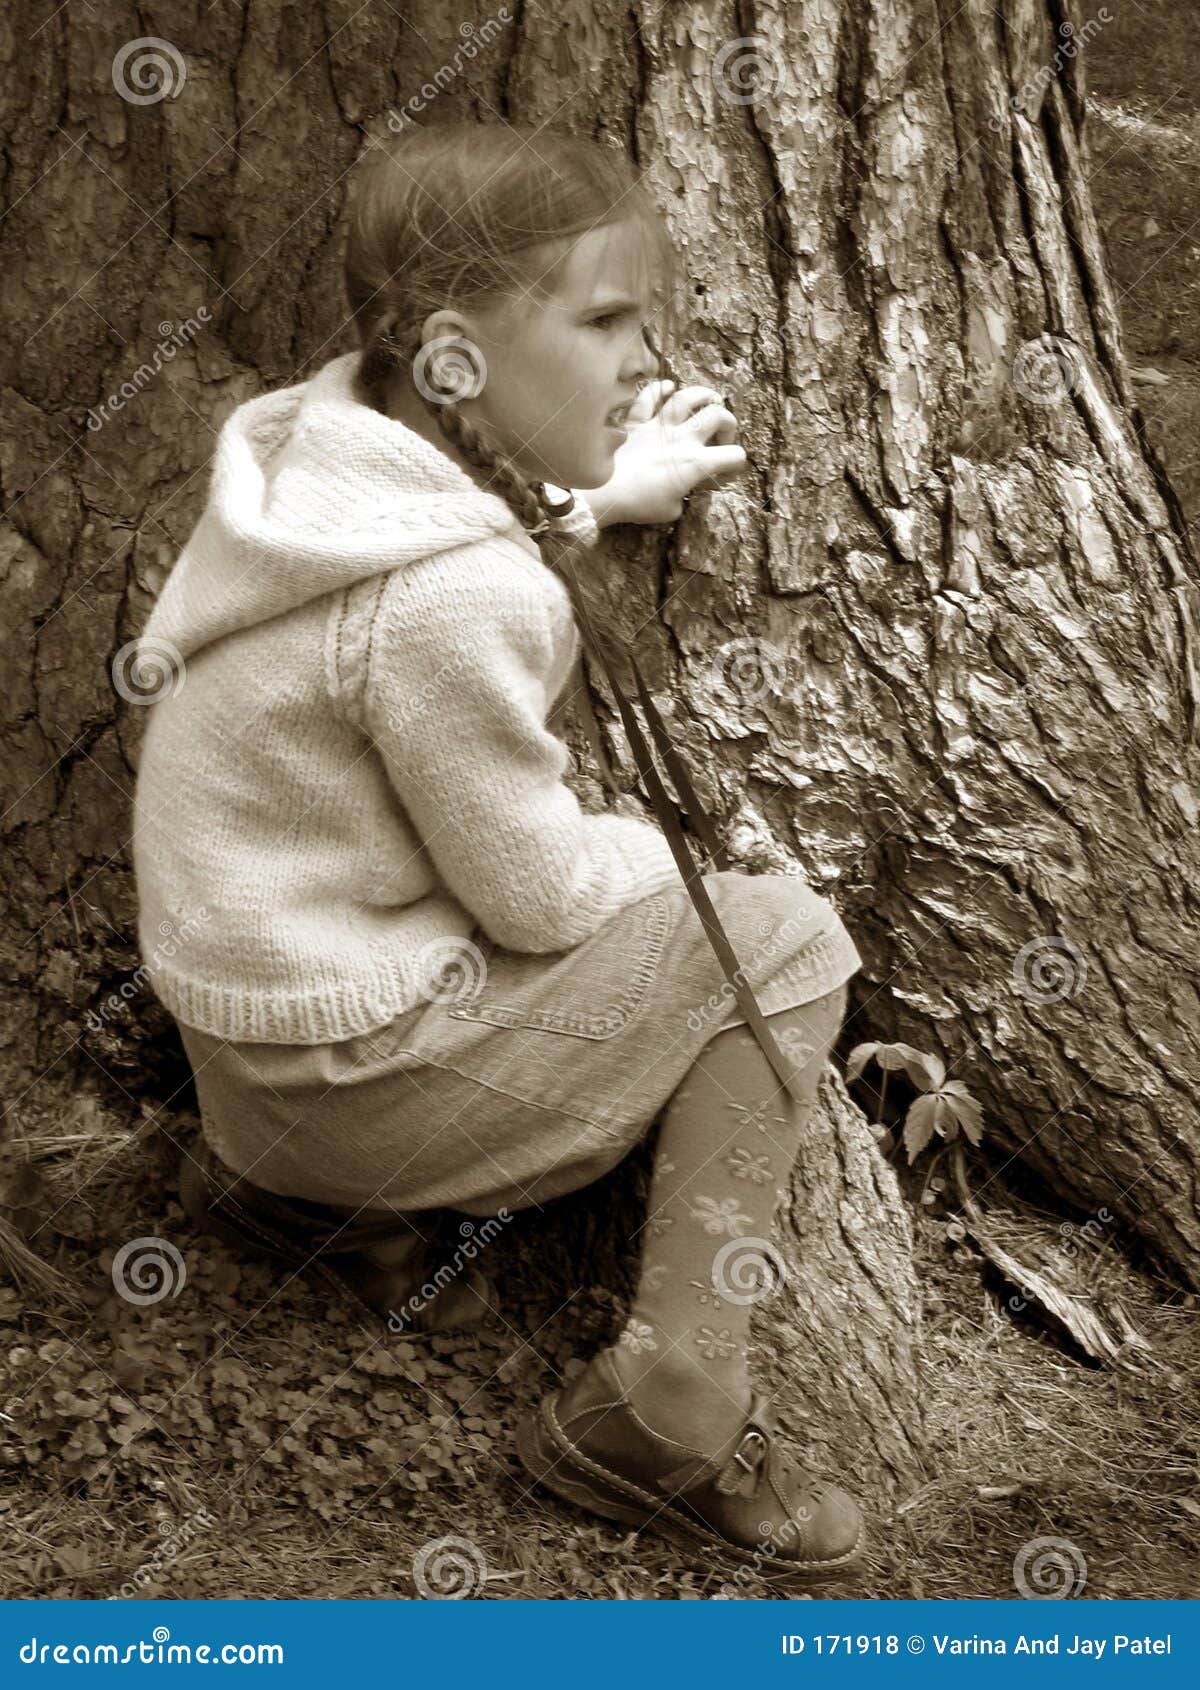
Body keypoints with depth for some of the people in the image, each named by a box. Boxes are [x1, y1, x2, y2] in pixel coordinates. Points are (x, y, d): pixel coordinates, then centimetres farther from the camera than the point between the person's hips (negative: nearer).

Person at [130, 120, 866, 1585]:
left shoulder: (312, 440, -2)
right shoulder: (449, 596, -29)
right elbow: (541, 896, -18)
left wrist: (595, 501, 6)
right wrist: (659, 852, 3)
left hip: (237, 1005, 9)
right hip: (349, 1068, -9)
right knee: (782, 939, -2)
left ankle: (349, 1184, 20)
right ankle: (667, 1420, 1)